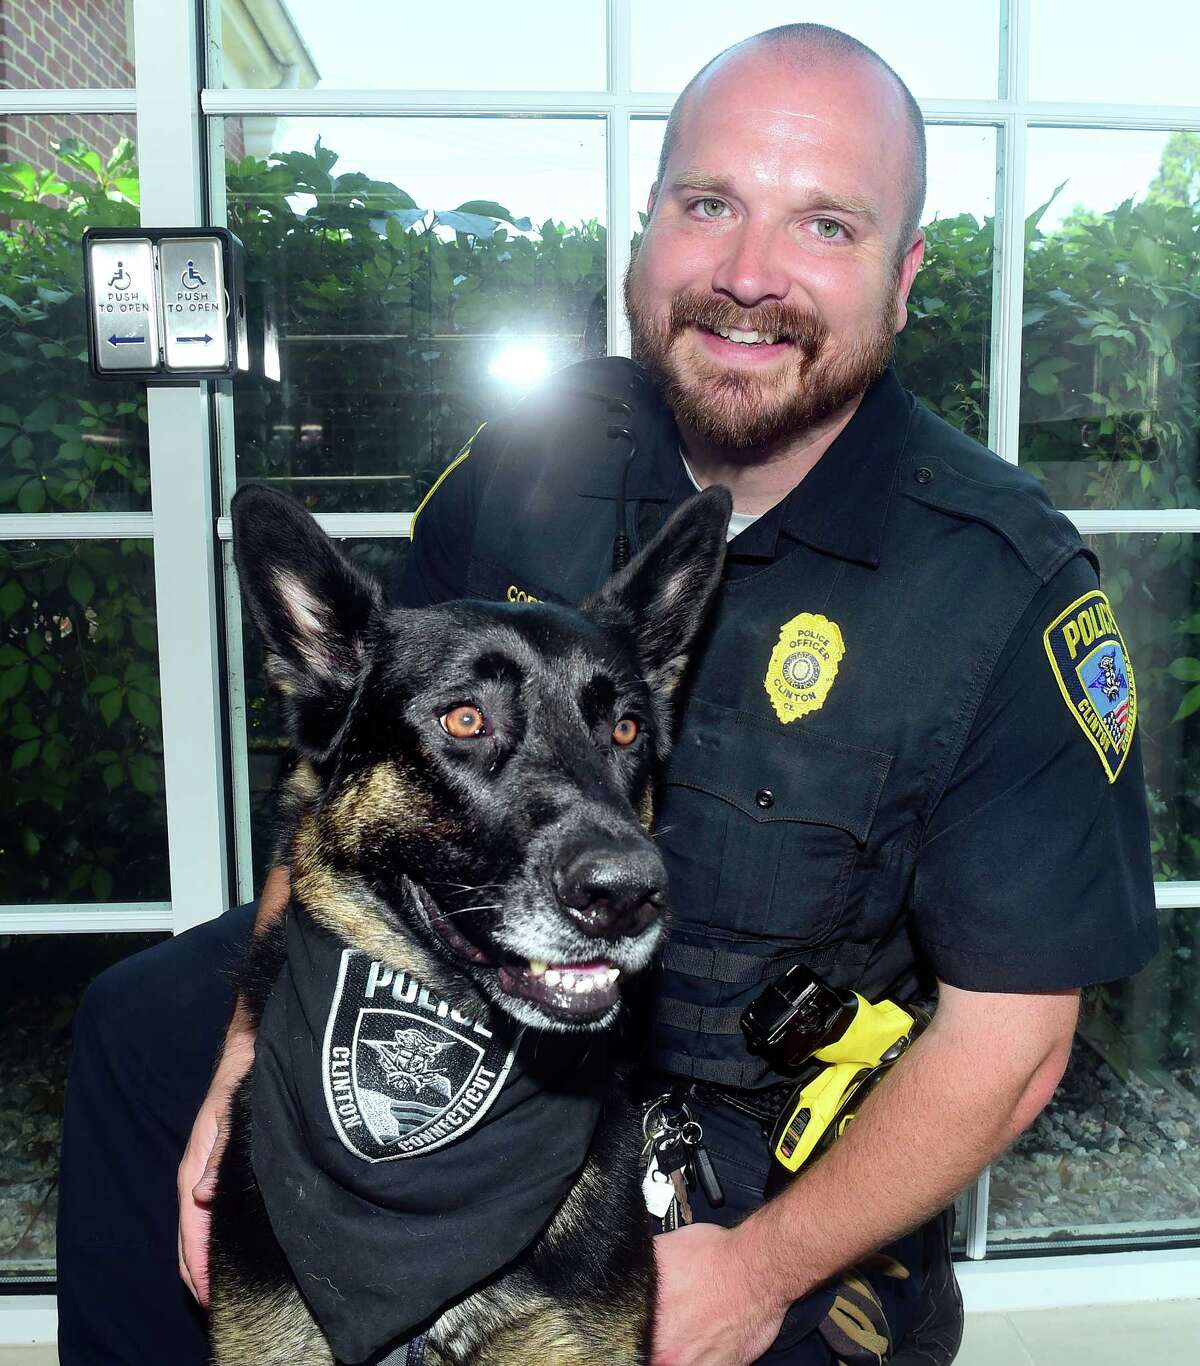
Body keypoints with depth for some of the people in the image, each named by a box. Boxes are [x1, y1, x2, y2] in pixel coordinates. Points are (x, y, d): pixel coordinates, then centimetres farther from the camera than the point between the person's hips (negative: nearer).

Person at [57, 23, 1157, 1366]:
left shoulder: (1013, 590, -22)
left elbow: (1006, 1036, -17)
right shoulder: (537, 452, -11)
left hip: (750, 1112, -3)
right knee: (140, 1026, 12)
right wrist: (258, 1049, -11)